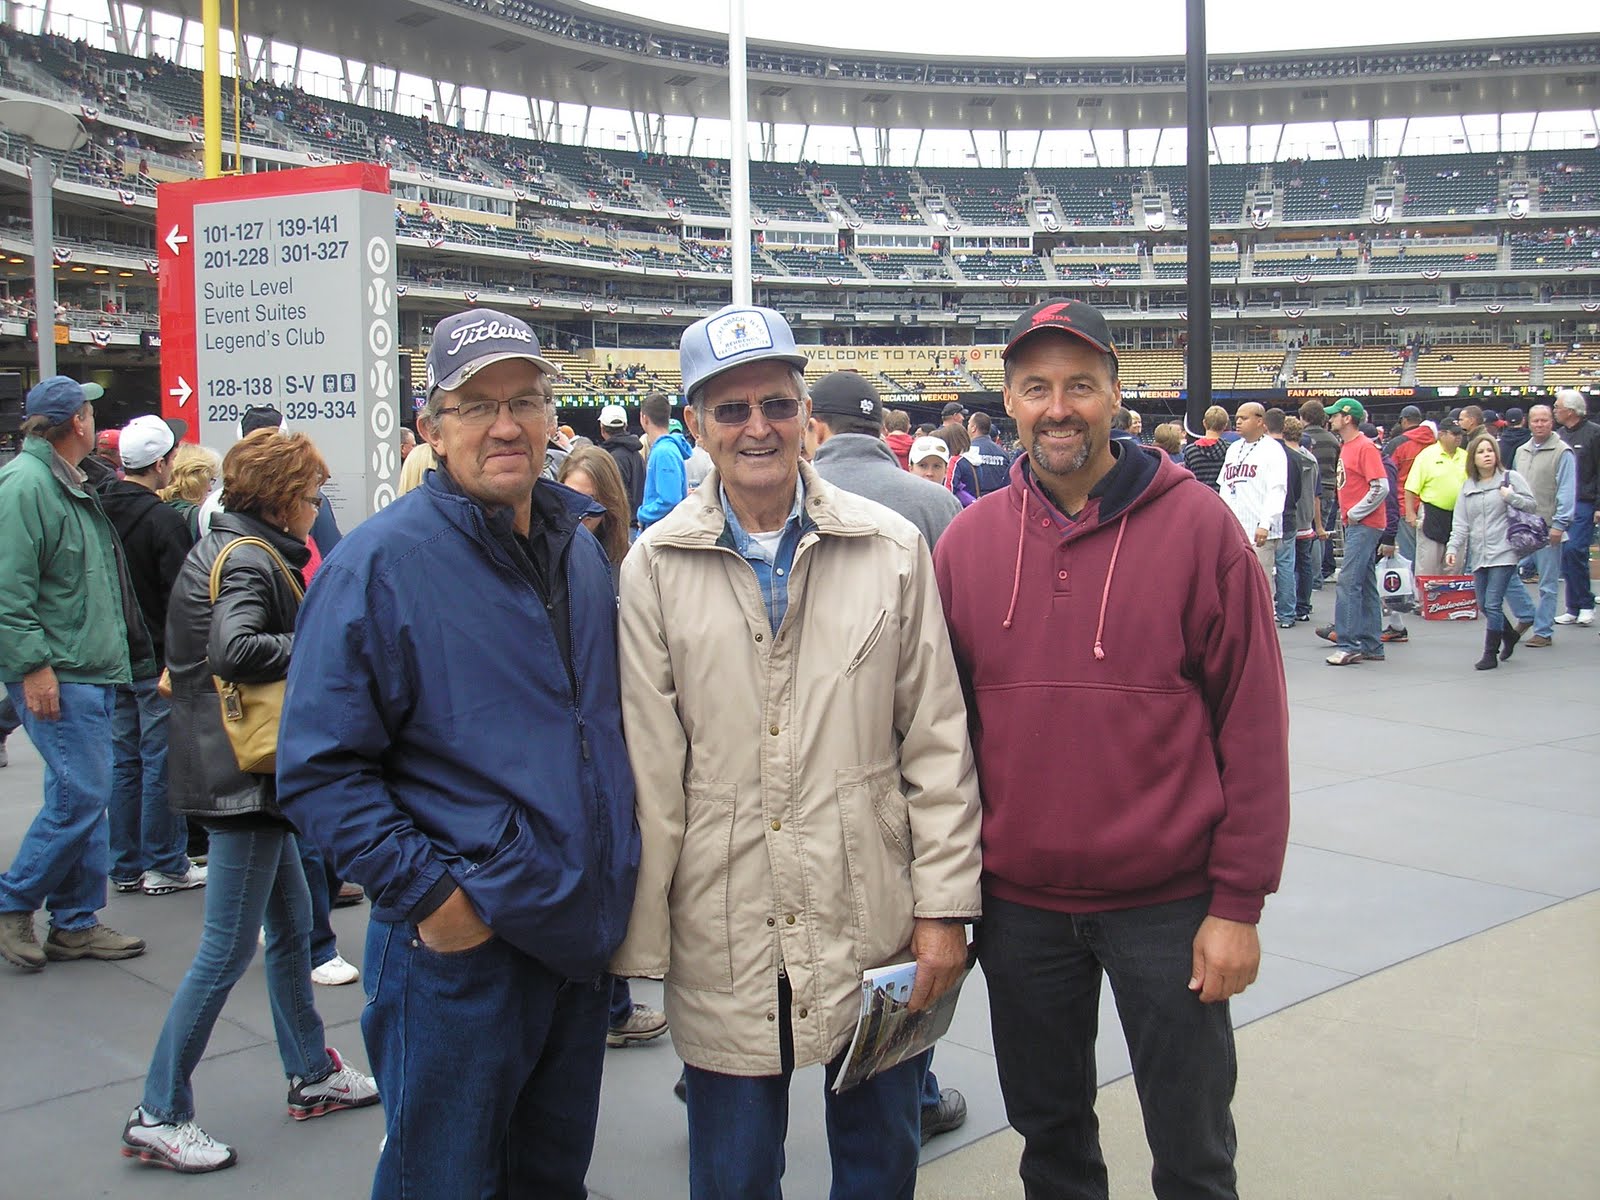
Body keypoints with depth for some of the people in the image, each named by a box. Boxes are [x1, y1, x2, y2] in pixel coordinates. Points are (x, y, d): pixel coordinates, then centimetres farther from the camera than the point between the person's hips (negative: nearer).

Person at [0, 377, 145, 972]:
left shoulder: (72, 486, 18)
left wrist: (112, 655, 21)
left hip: (92, 672, 10)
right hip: (57, 676, -10)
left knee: (83, 796, 11)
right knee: (81, 795, -9)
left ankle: (75, 922, 19)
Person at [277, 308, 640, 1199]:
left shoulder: (581, 548, 7)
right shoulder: (382, 562, -13)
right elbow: (320, 769, -14)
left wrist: (615, 871, 11)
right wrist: (428, 894, -19)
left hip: (585, 940, 6)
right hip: (459, 952, -6)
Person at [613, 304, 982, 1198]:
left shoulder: (893, 548, -1)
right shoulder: (656, 567, -3)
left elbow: (937, 738, 1)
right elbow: (649, 763, -2)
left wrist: (946, 904, -1)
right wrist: (639, 937, -1)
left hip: (874, 926, 1)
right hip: (722, 940, 0)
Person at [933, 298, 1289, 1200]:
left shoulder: (1197, 524, -8)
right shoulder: (969, 540, 1)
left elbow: (1253, 720, -8)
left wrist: (1239, 901, -9)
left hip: (1168, 904, -2)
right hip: (1019, 904, 3)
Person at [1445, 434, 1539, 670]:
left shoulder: (1510, 478, 1)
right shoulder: (1468, 487, 13)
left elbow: (1530, 505, 0)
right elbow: (1461, 523, 9)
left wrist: (1510, 497, -16)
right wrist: (1453, 548, -3)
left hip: (1503, 552, -5)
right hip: (1478, 554, 5)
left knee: (1492, 604, -10)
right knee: (1483, 605, 11)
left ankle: (1490, 654, -1)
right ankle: (1509, 635, 37)